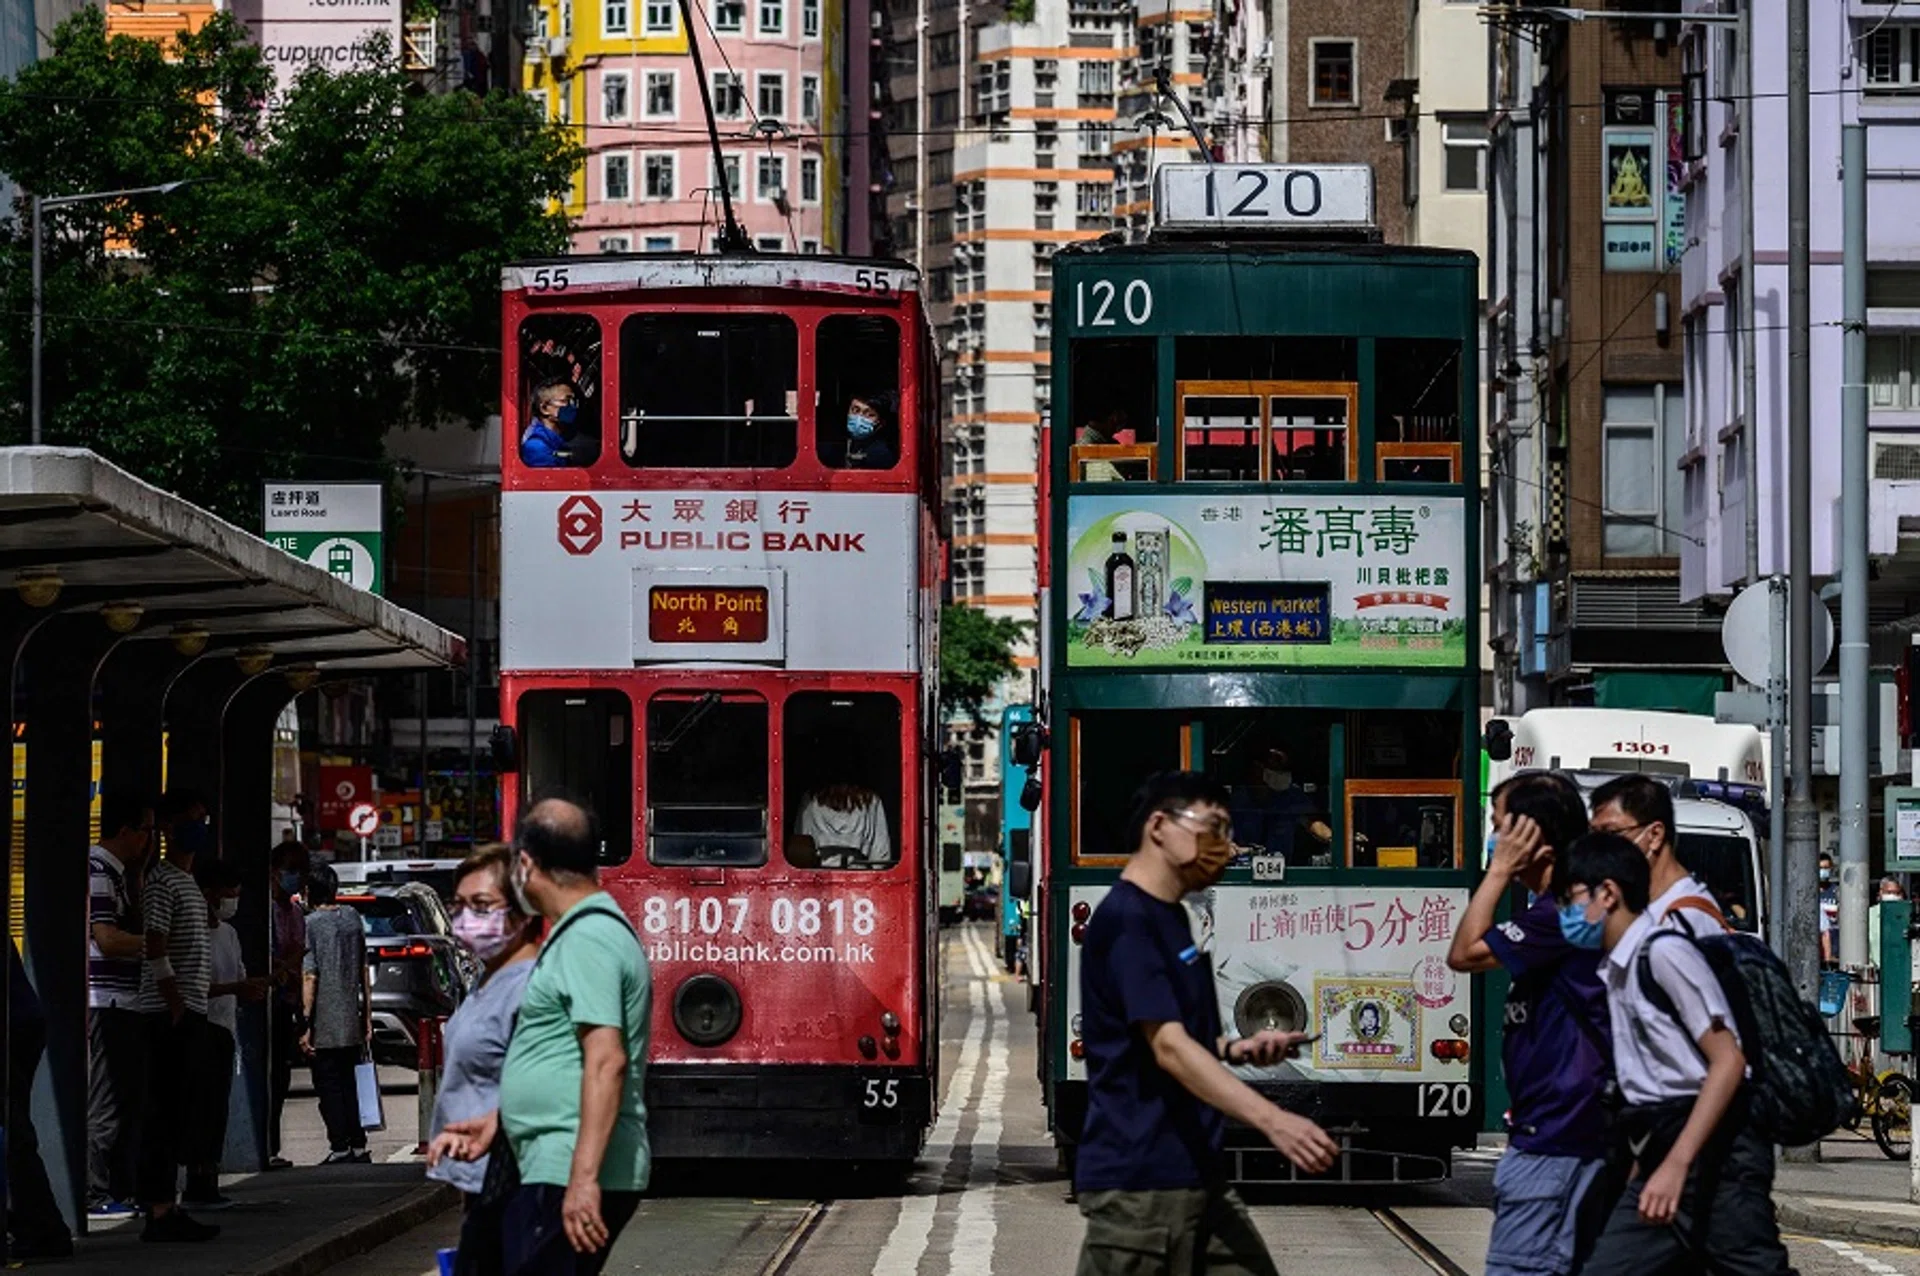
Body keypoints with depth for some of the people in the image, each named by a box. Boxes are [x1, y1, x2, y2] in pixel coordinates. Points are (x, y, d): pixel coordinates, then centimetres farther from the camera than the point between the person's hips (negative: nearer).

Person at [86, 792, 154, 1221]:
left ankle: (121, 1190, 20)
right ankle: (94, 1196, -5)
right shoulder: (97, 872, -13)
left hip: (125, 1004, 11)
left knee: (130, 1100, 14)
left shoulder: (118, 874, 19)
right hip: (106, 1004, -11)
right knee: (106, 1104, -8)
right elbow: (108, 940, -22)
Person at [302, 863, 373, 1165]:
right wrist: (367, 1015, 17)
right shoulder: (352, 918, 8)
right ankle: (359, 1146, 14)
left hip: (325, 1025, -6)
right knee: (349, 1084, 14)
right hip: (352, 1021, 6)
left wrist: (305, 1023, -13)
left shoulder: (310, 924, -10)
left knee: (328, 1086, -1)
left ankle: (340, 1148, -6)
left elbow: (309, 977, -15)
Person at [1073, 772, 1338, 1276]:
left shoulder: (1169, 916, 18)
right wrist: (1272, 1120, -30)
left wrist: (1236, 1049, 6)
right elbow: (1168, 1048, -23)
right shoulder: (1125, 920, -14)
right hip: (1139, 1177, -10)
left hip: (1197, 1172, 10)